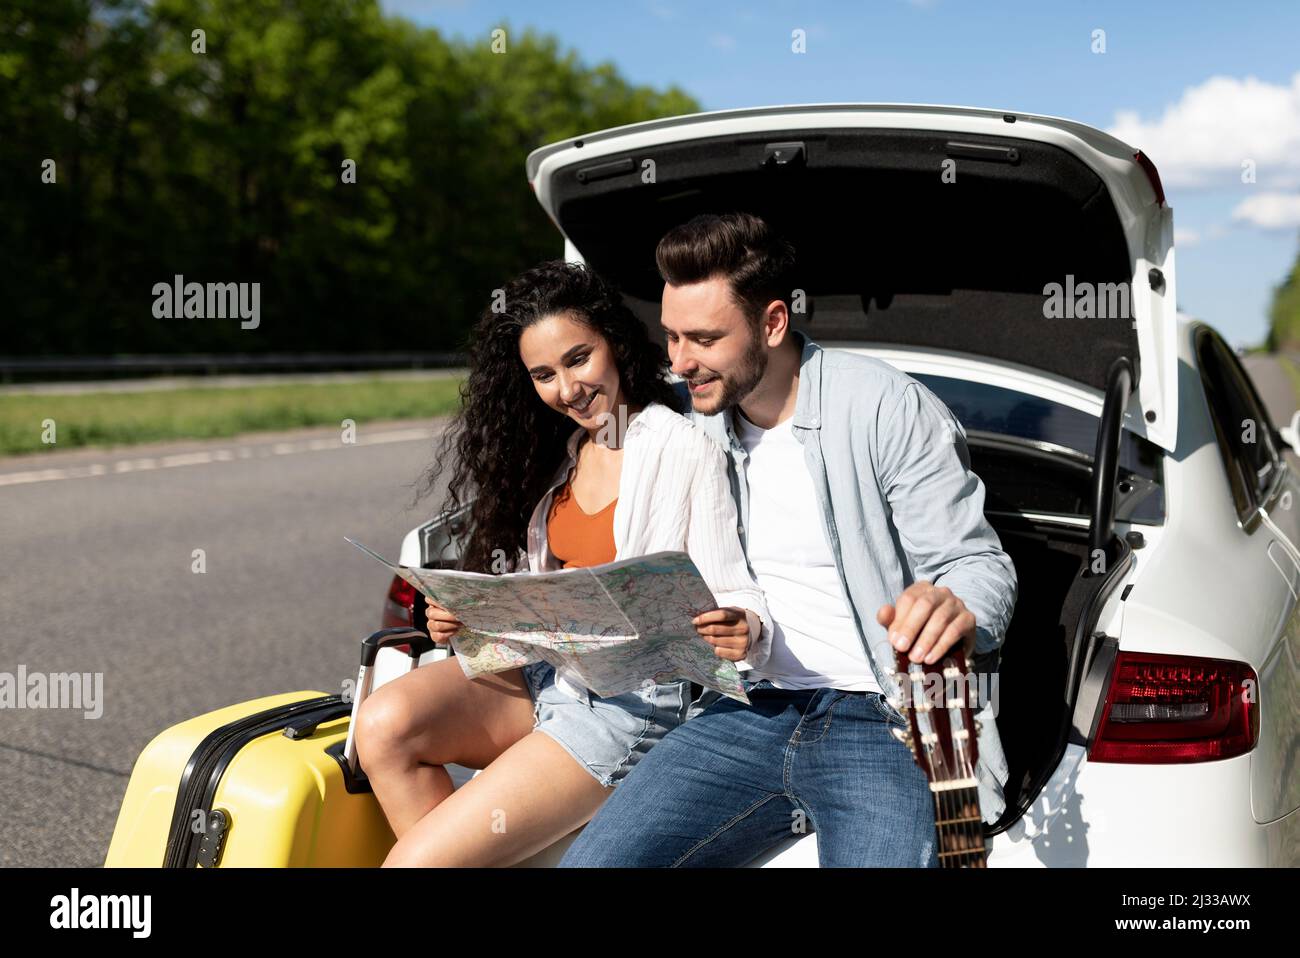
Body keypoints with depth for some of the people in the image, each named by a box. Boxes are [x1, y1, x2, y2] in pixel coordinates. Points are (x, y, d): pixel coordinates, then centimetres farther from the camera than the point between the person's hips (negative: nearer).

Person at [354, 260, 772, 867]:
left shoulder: (686, 452, -8)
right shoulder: (554, 453, 15)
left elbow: (735, 598, -9)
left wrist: (744, 632, -31)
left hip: (633, 701, -7)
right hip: (540, 674, 7)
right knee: (384, 724, -23)